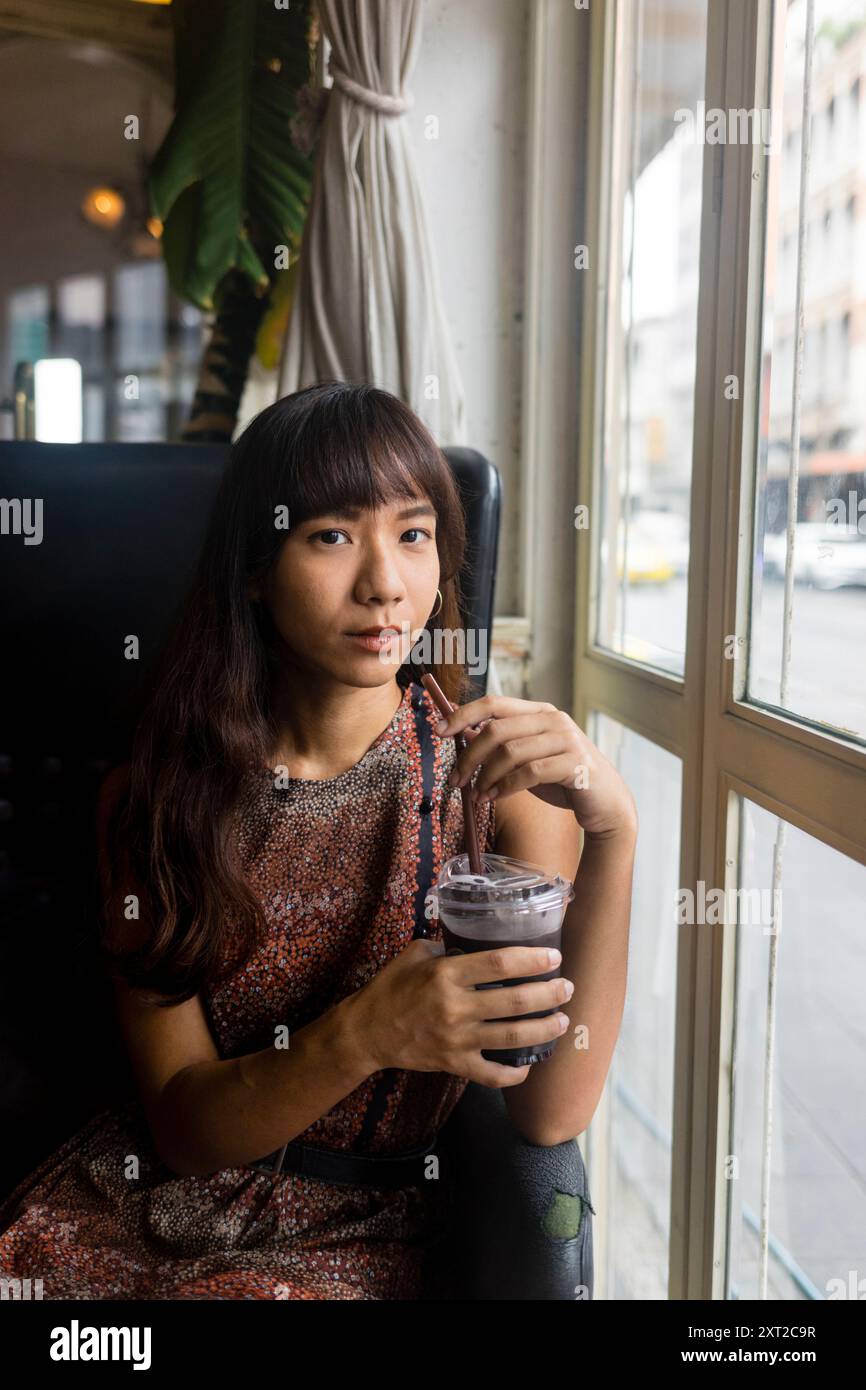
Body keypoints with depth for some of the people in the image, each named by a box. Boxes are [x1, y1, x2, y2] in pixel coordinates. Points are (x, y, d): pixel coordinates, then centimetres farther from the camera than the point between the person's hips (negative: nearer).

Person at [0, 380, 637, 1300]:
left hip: (344, 1242, -1)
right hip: (133, 1209, 1)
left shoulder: (502, 777, -7)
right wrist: (362, 1037, -27)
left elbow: (549, 1113, -16)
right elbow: (180, 1125, -7)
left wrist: (613, 834, -29)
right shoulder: (156, 793, -2)